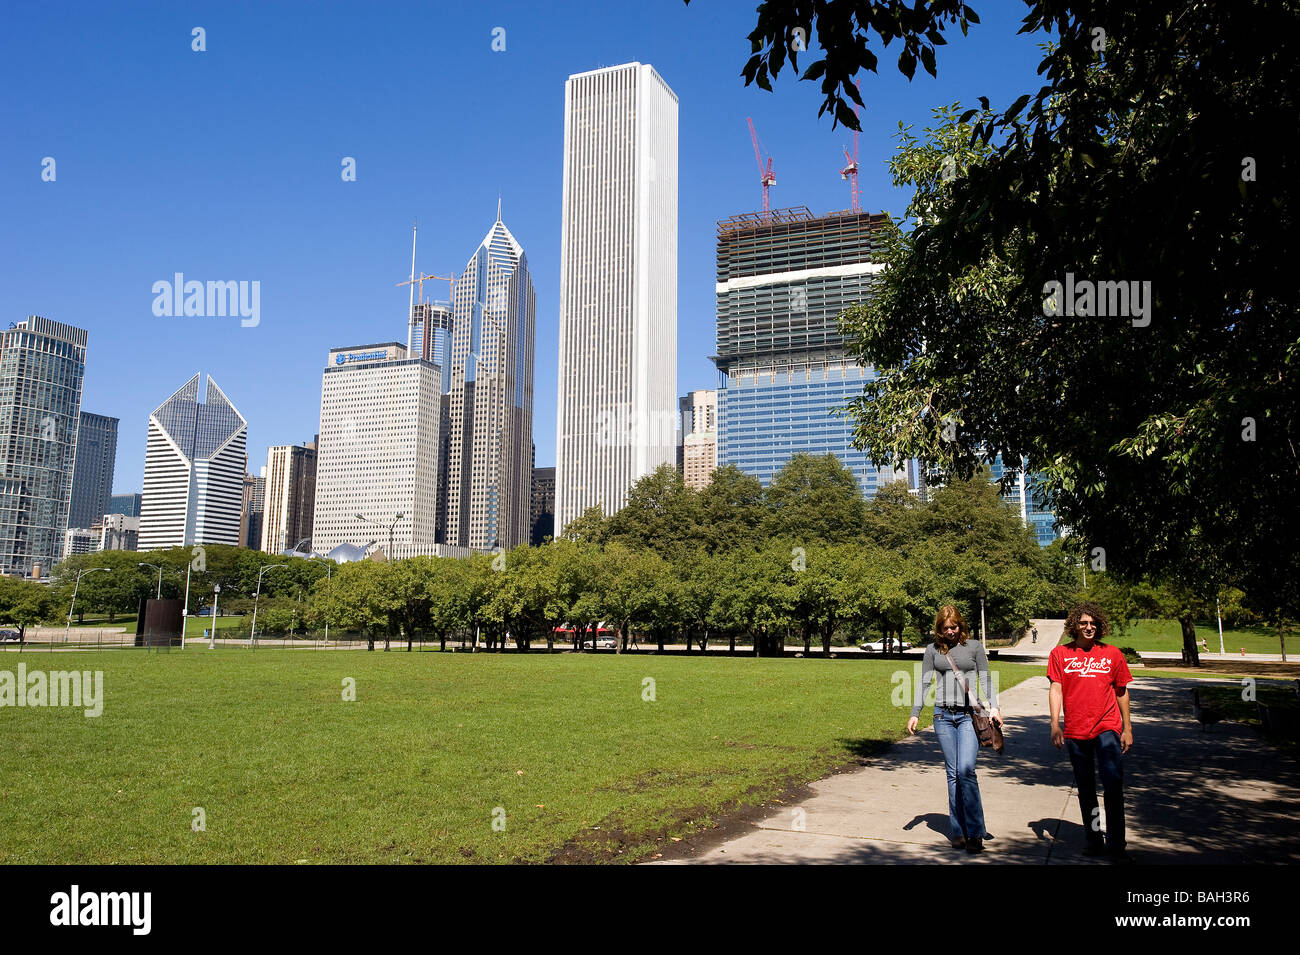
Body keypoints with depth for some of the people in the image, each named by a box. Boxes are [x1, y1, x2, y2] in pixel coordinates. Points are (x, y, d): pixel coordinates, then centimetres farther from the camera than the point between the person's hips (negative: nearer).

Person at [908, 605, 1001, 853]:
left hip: (969, 714, -2)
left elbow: (985, 680, 4)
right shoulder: (933, 649, 9)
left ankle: (975, 833, -7)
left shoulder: (974, 646, 5)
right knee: (953, 773, 4)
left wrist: (992, 707, -9)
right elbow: (924, 682, 11)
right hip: (943, 715, 2)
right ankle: (958, 832, 11)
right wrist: (915, 714, 6)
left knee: (966, 770, -15)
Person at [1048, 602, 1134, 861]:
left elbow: (1122, 692, 11)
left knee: (1113, 784, -12)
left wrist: (1127, 728, 10)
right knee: (1085, 789, 11)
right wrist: (1055, 725, -7)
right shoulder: (1060, 654, 4)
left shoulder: (1112, 654, 5)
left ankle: (1116, 844, -4)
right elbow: (1055, 690, 1)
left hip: (1107, 728, -1)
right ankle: (1094, 840, 24)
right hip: (1075, 732, 1)